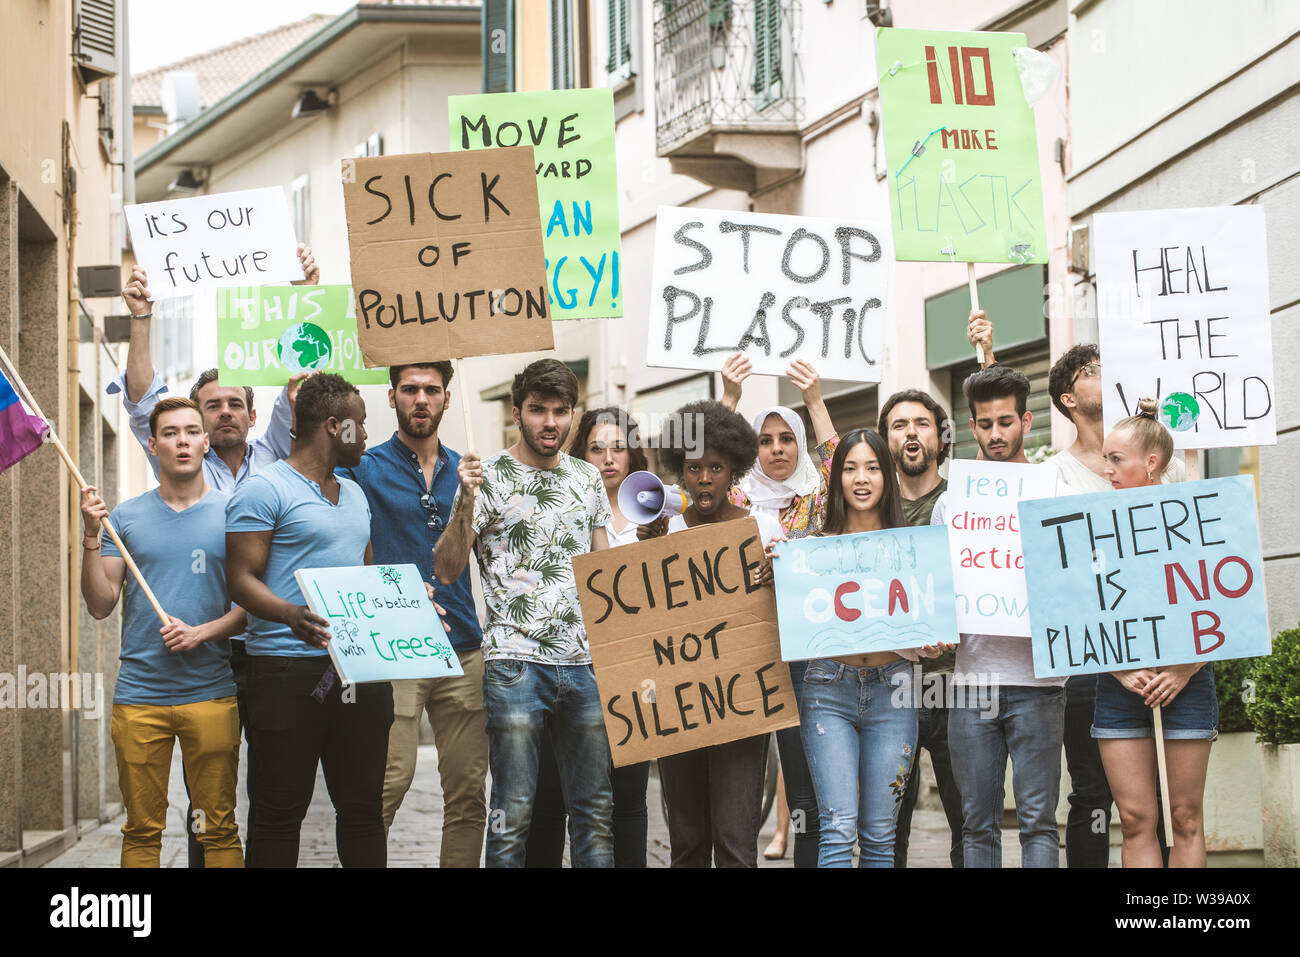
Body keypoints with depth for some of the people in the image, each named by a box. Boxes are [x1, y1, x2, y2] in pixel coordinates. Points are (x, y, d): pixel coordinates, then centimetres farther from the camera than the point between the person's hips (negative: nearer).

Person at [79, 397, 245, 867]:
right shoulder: (127, 516, 8)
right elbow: (100, 605, 5)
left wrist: (202, 632, -12)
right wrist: (92, 538, -6)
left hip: (210, 693, -1)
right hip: (138, 693, 1)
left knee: (218, 829, 0)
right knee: (141, 830, 5)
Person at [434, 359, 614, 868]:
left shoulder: (587, 477, 14)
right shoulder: (489, 476, -1)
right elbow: (446, 569, -5)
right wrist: (467, 503, -19)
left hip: (584, 662, 5)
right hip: (515, 660, -4)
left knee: (595, 809, 6)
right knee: (513, 812, -4)